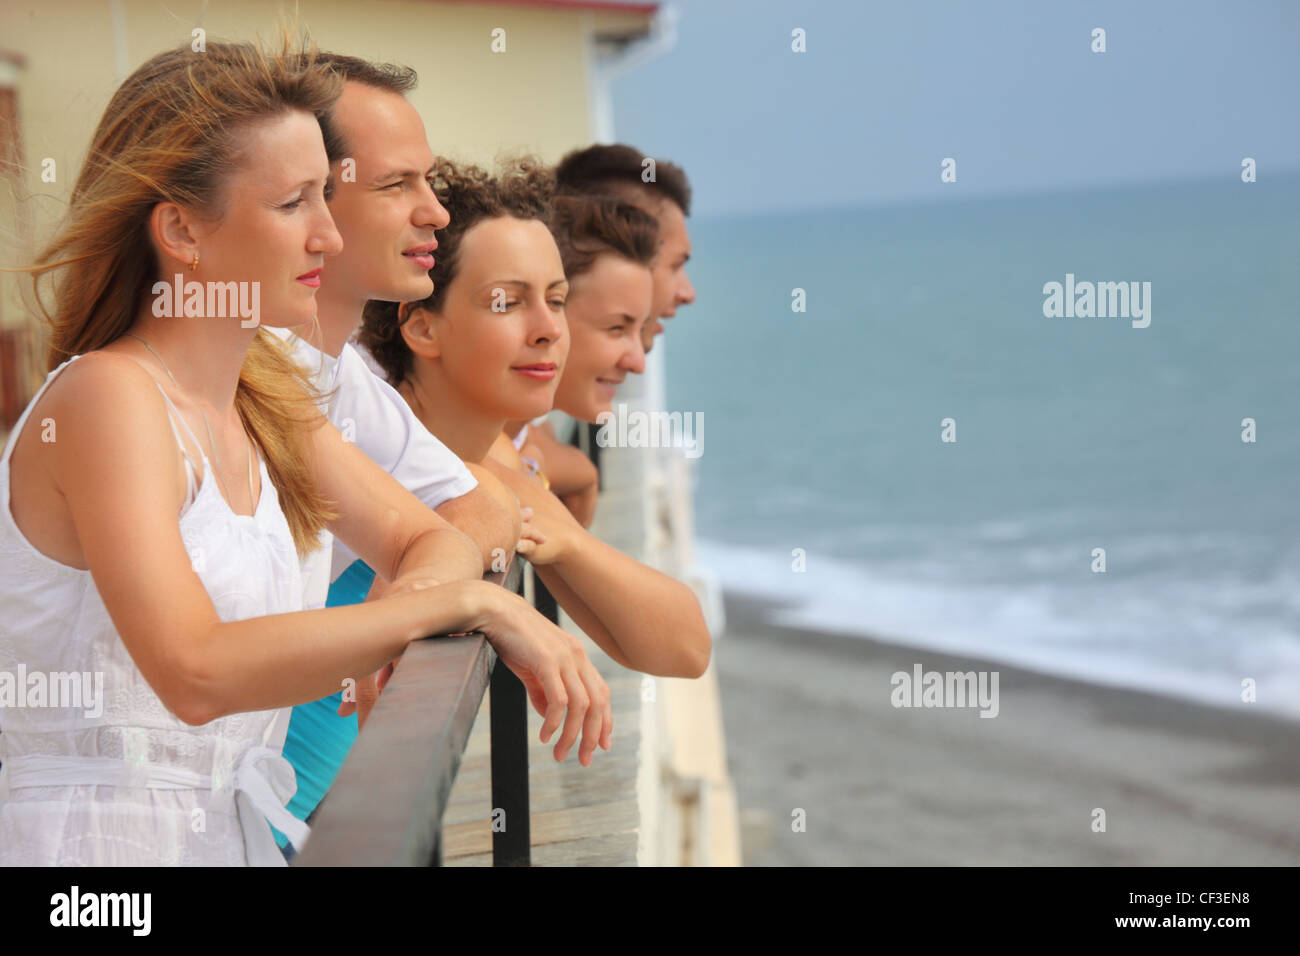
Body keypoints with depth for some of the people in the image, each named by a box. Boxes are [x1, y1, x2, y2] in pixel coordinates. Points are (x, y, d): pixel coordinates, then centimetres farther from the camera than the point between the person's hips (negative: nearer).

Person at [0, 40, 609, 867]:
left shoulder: (267, 398, 10)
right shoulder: (107, 397, -14)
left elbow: (432, 539, 13)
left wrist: (402, 606, -10)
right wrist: (468, 602, -25)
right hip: (107, 837, -7)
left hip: (232, 830, 7)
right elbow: (195, 671, -26)